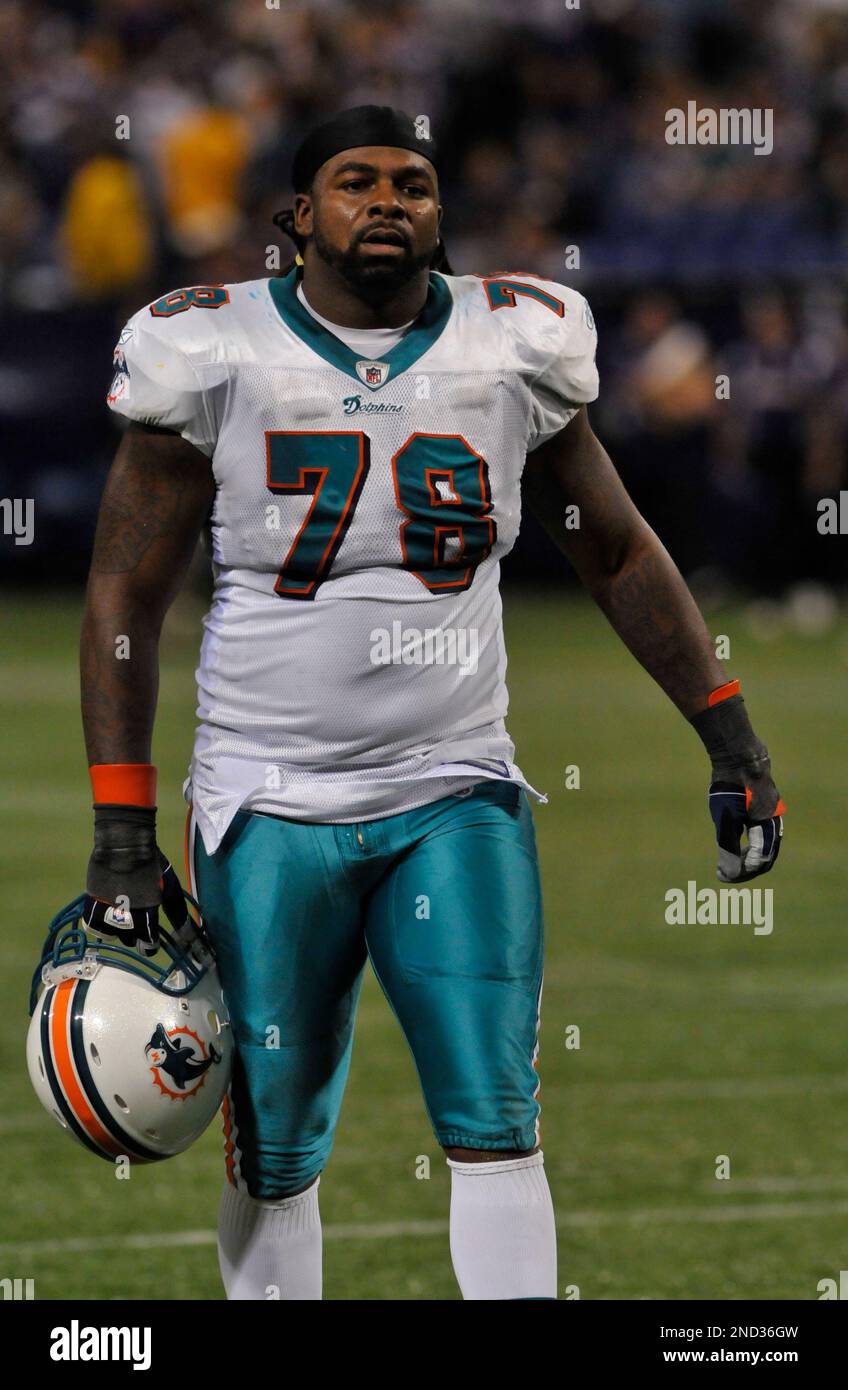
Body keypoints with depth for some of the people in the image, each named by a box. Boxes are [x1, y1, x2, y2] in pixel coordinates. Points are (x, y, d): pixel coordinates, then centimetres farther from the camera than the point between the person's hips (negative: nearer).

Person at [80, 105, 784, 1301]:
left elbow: (617, 552, 14)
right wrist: (122, 829, -6)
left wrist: (728, 734, 8)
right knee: (272, 1155, 4)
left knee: (496, 1129, -8)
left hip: (456, 798, 1)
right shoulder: (216, 357, -4)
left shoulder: (513, 348, 3)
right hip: (270, 808, -1)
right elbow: (126, 595, 0)